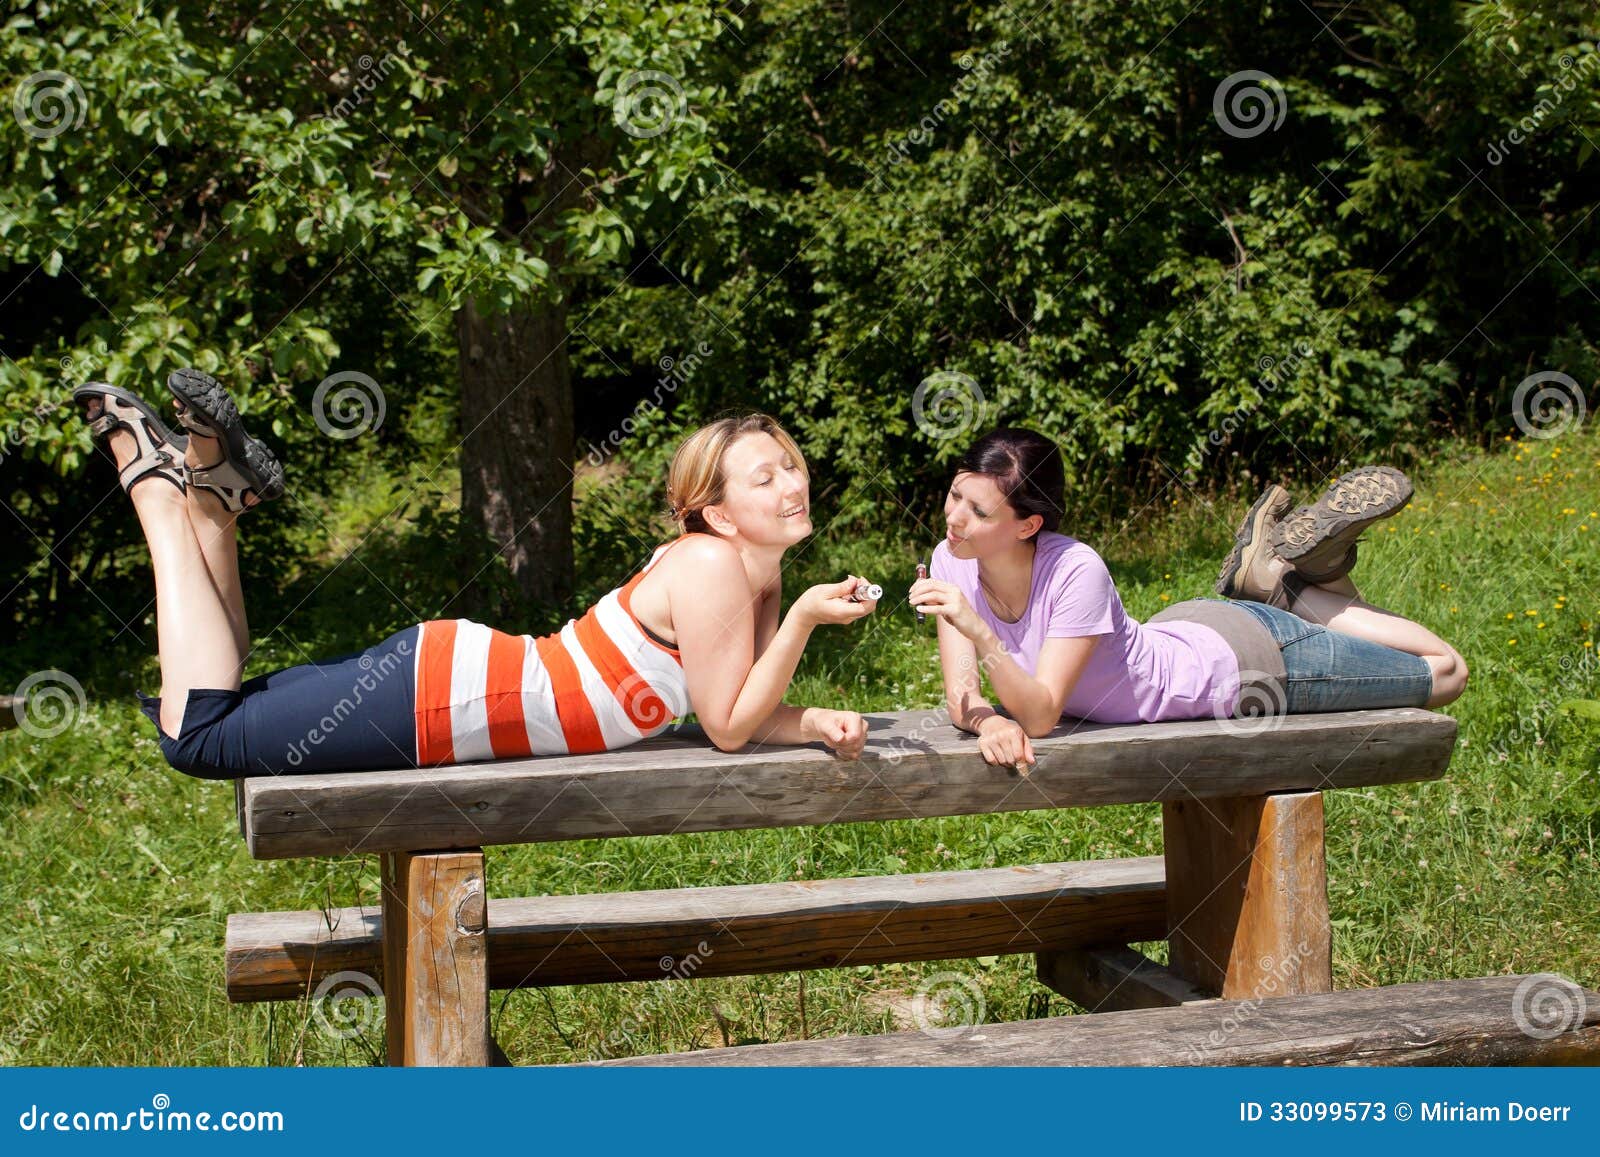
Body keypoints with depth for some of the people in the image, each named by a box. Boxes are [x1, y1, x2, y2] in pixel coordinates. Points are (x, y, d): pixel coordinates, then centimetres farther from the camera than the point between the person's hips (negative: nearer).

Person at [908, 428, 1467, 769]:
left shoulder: (1075, 571, -35)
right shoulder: (952, 564, -19)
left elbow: (1041, 714, -35)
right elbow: (961, 695, -17)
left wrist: (979, 632, -49)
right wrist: (989, 721, -40)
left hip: (1241, 658, -6)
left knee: (1445, 672, 10)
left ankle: (1287, 579, 17)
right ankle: (1272, 579, 25)